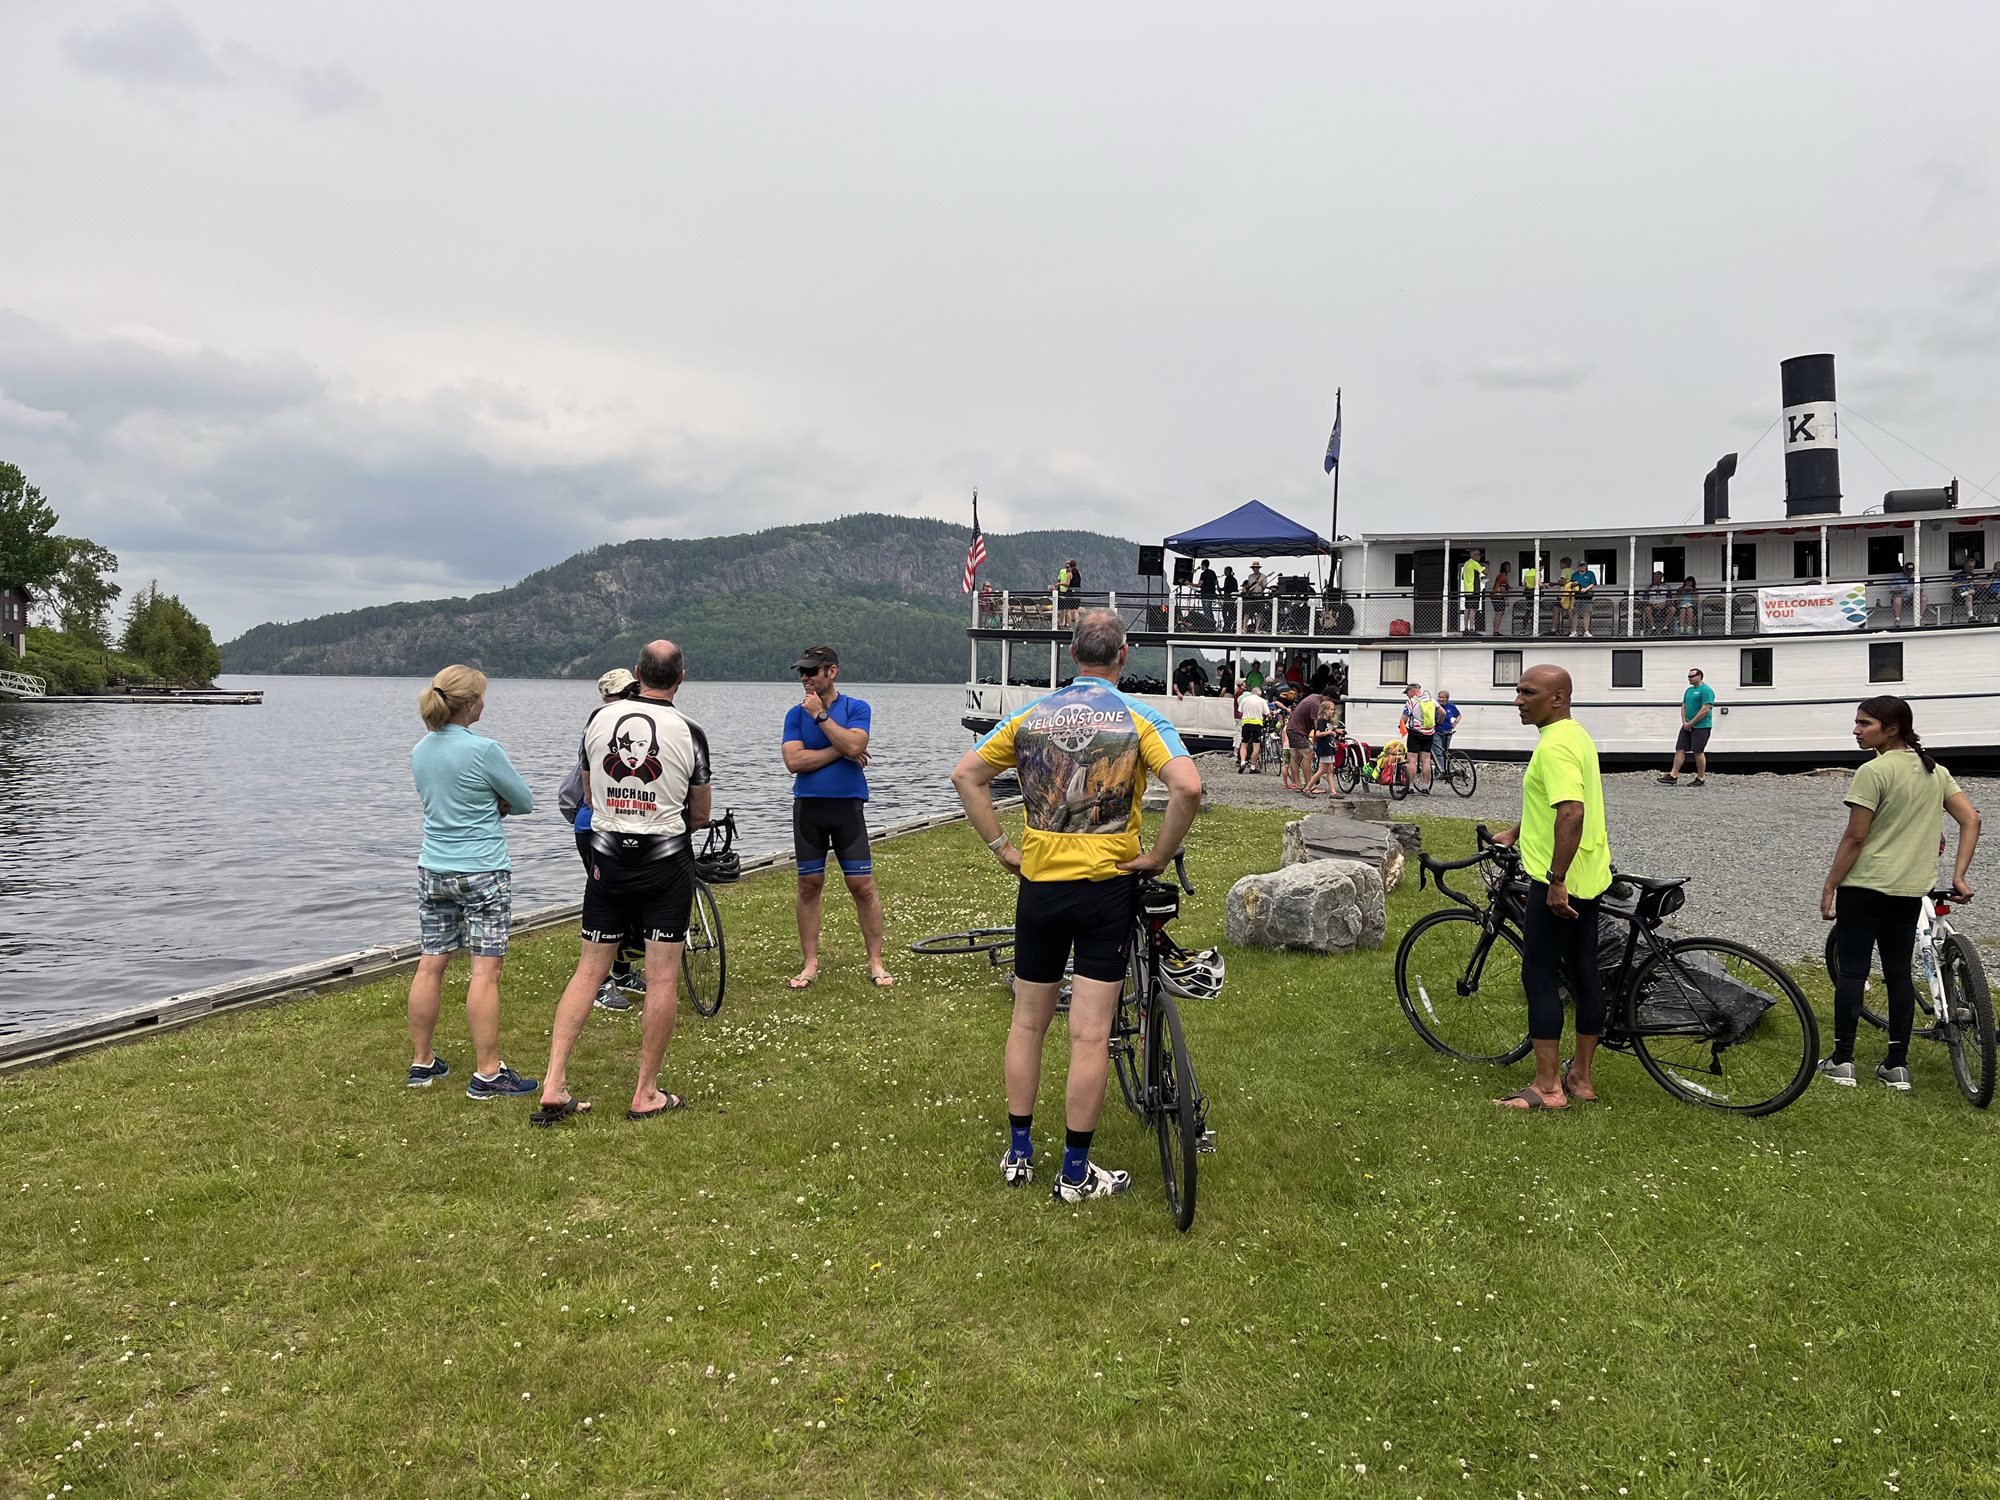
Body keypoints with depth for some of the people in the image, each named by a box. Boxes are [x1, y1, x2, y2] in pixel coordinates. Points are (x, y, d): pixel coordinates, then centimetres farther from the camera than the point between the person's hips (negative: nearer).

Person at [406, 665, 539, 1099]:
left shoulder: (419, 750, 6)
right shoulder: (484, 750, -16)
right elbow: (525, 802, -5)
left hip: (433, 870, 7)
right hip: (483, 872, -7)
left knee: (430, 965, 12)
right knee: (486, 970, -3)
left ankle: (422, 1062, 21)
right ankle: (487, 1073, 1)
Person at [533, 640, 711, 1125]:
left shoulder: (600, 718, 1)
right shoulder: (688, 731, -8)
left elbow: (589, 796, 13)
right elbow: (701, 814, 2)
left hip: (607, 859, 4)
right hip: (666, 863, -3)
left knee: (589, 971, 10)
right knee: (662, 977, 3)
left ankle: (553, 1086, 6)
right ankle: (647, 1094, 9)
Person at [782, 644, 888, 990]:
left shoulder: (857, 708, 1)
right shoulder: (796, 713, 6)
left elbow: (853, 745, -18)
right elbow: (794, 761, -7)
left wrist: (820, 715, -13)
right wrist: (840, 751, -9)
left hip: (848, 806, -2)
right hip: (808, 807, 2)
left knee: (862, 886, -2)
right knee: (809, 885, 6)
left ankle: (875, 963, 8)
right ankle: (811, 964, 16)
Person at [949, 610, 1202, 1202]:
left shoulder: (1030, 715, 4)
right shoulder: (1138, 718, -6)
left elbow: (966, 776, 3)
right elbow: (1188, 786, -21)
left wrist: (1001, 847, 5)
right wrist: (1158, 856, -9)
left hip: (1038, 884, 3)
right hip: (1106, 887, -3)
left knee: (1028, 1021, 15)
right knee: (1090, 1034, 2)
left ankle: (1018, 1154, 24)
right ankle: (1076, 1171, 10)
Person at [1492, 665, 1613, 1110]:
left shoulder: (1555, 745, -20)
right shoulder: (1576, 735, 14)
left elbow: (1571, 813, -30)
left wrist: (1556, 881, -28)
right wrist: (1514, 833, 32)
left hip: (1558, 881, -10)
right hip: (1588, 877, 10)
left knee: (1540, 977, -3)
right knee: (1584, 974, 13)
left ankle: (1547, 1087, 1)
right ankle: (1580, 1077, 23)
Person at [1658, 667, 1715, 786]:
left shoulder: (1706, 690, -11)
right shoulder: (1689, 690, 16)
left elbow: (1705, 710, -18)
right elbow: (1683, 707, 17)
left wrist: (1690, 724, -15)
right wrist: (1684, 722, 1)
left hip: (1701, 726, -8)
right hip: (1687, 726, 8)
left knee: (1698, 752, -4)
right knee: (1680, 749, 1)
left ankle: (1701, 778, 7)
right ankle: (1673, 776, -1)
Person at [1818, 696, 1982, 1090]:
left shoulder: (1873, 772, -15)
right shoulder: (1934, 770, 9)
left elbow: (1854, 839, -15)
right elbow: (1971, 819, 6)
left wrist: (1829, 887, -8)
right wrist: (1958, 876, 6)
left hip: (1864, 886, -7)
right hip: (1912, 889, 7)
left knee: (1851, 972, 1)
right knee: (1899, 973, 13)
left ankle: (1842, 1061, 5)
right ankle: (1897, 1065, 15)